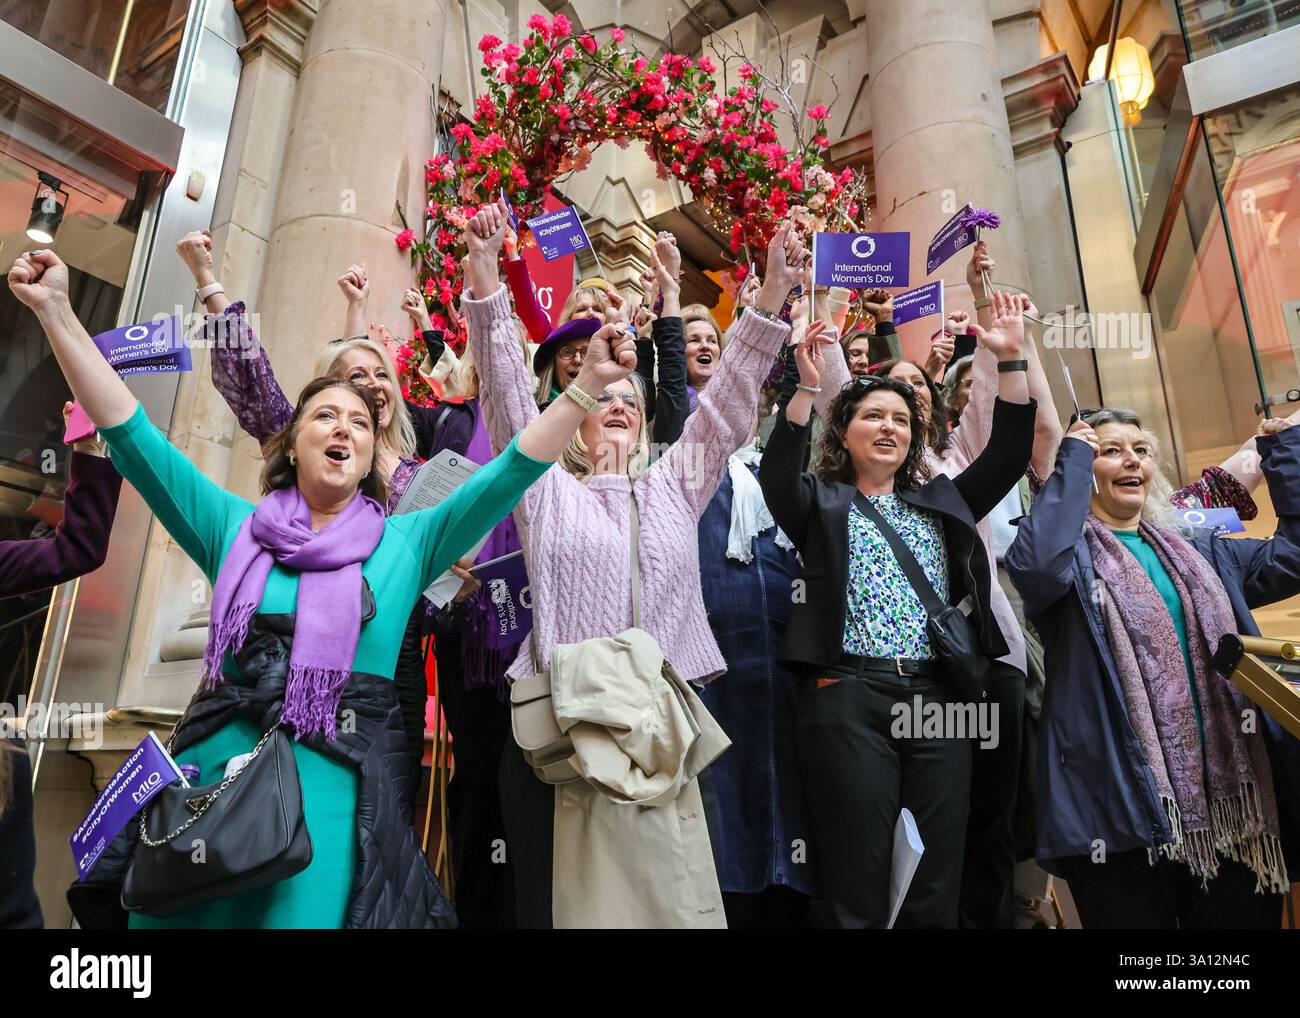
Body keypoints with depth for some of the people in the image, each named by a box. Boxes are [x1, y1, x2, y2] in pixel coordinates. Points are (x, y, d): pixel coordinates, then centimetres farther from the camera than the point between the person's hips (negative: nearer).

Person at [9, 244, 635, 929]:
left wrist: (588, 384, -10)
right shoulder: (235, 528, 9)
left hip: (339, 787, -1)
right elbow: (131, 435, 5)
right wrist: (56, 312, -1)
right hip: (217, 770, 2)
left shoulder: (406, 542, 5)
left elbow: (510, 473, -2)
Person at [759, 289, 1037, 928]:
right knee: (858, 895, 1)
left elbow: (1008, 454, 12)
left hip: (936, 698, 4)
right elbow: (776, 476, -13)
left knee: (936, 891, 9)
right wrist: (808, 387, -21)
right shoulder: (822, 505, 7)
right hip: (848, 700, -4)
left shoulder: (943, 503, 20)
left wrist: (1010, 360, 4)